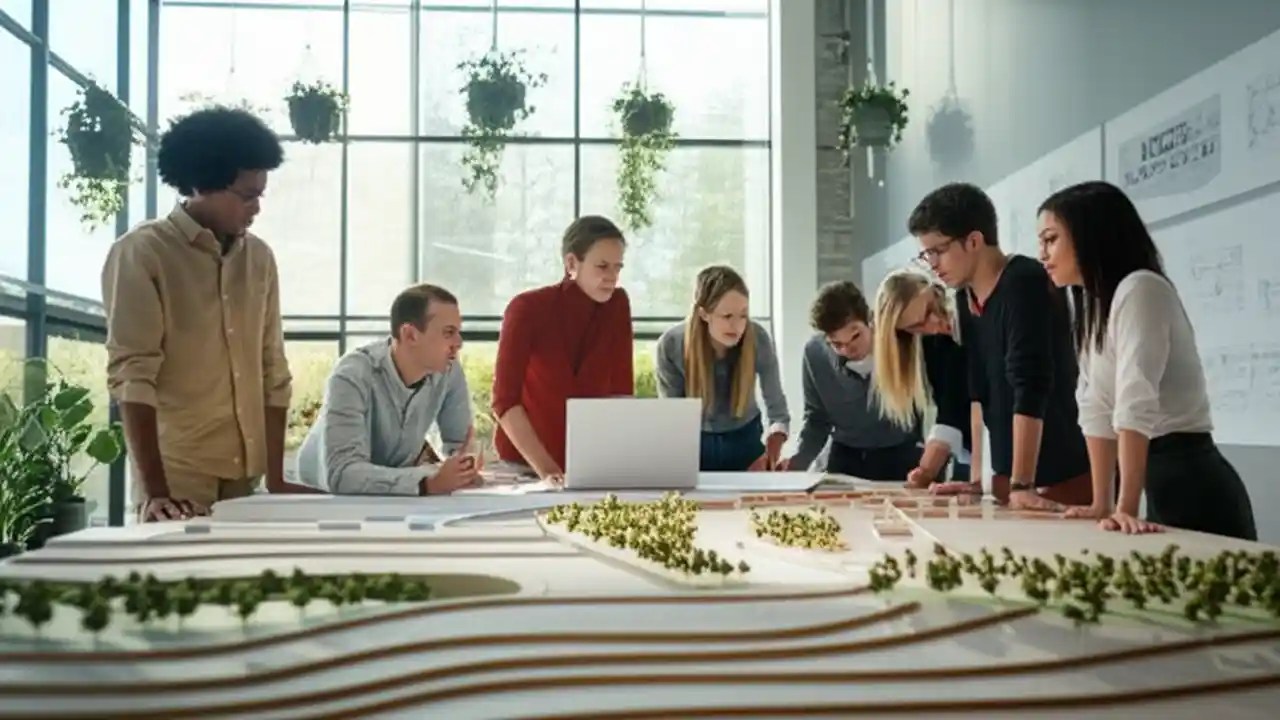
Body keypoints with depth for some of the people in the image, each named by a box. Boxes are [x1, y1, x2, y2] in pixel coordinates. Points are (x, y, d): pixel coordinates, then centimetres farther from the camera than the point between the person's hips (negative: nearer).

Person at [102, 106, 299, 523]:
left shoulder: (259, 258, 9)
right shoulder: (141, 253, -7)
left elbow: (273, 372, 10)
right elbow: (131, 374, -13)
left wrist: (277, 483, 5)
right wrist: (154, 490, -20)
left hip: (246, 477, 5)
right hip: (176, 477, -5)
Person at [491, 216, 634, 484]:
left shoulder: (617, 304, -4)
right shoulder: (527, 309, -14)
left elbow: (621, 391, -3)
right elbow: (504, 400, -18)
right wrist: (546, 469, -26)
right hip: (524, 462, -2)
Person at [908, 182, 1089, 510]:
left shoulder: (1024, 284, -16)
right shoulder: (967, 297, 7)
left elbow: (1031, 389, -25)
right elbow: (975, 393, 8)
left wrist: (1022, 485, -30)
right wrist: (977, 479, 3)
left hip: (1065, 478, -7)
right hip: (1009, 479, 7)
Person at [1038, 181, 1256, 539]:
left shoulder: (1139, 289, -15)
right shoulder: (1096, 303, 12)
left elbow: (1136, 406, -25)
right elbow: (1098, 410, 10)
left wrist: (1126, 509, -31)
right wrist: (1101, 504, 9)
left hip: (1194, 486, -8)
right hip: (1165, 488, 8)